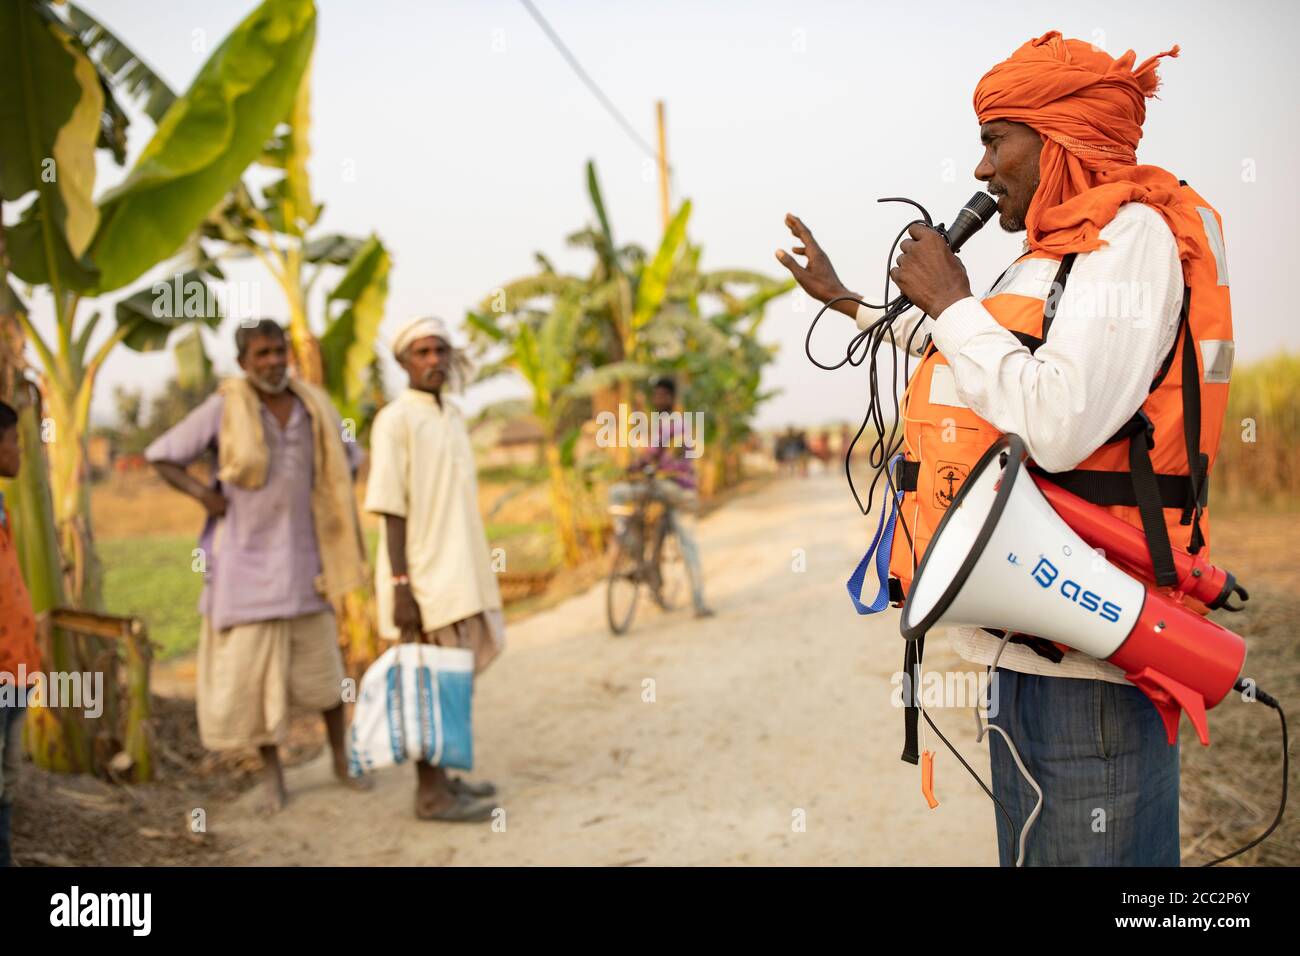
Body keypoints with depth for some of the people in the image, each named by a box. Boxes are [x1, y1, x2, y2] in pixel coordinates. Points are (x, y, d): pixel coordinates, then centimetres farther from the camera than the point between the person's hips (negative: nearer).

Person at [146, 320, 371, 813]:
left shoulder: (312, 407, 1)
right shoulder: (222, 408, -9)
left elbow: (347, 460, 17)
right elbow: (161, 457, -2)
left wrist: (327, 510, 4)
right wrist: (205, 496, -16)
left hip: (301, 558, 3)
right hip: (245, 559, -3)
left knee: (321, 660, 8)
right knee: (250, 666, 1)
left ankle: (341, 760, 25)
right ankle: (272, 773, 18)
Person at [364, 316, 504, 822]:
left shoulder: (454, 416, 12)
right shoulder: (394, 420, -11)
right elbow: (391, 511, -15)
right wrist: (401, 588, -19)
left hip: (458, 573, 8)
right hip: (422, 578, -8)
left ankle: (442, 777, 23)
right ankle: (431, 793, 7)